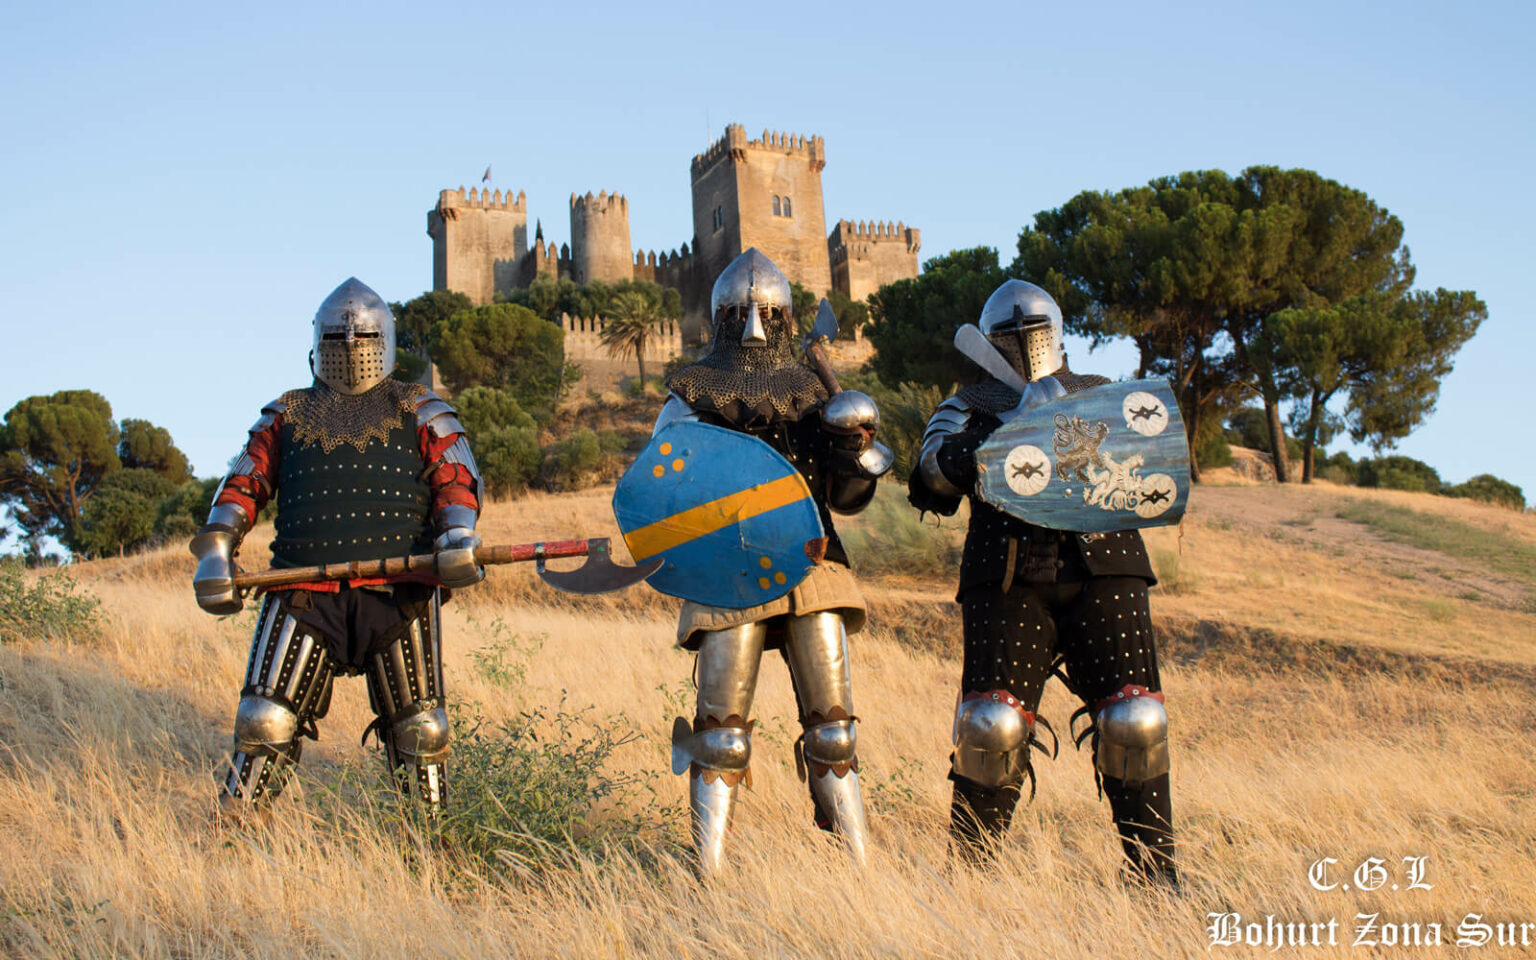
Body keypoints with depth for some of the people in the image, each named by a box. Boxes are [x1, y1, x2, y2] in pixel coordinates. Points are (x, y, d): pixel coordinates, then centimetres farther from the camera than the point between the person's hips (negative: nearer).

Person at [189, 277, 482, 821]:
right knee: (266, 721, -4)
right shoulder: (286, 415, 19)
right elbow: (243, 485, 13)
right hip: (305, 594, 1)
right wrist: (214, 553, -3)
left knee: (420, 730, 4)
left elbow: (455, 476, 4)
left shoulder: (420, 413, 15)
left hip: (397, 593, -1)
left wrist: (458, 535, -17)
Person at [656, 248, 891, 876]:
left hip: (811, 568, 3)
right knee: (723, 730, -3)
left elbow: (847, 500, 19)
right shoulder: (693, 394, 9)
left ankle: (858, 866, 12)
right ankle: (708, 875, 5)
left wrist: (857, 452, -1)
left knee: (832, 725, 4)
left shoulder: (810, 393, 17)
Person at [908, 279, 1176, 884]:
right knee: (992, 725, -10)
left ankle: (1154, 874, 7)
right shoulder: (970, 409, 16)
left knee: (1134, 722, -5)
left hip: (1102, 570, 2)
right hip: (1009, 580, -1)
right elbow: (935, 473, -3)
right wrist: (1015, 424, -16)